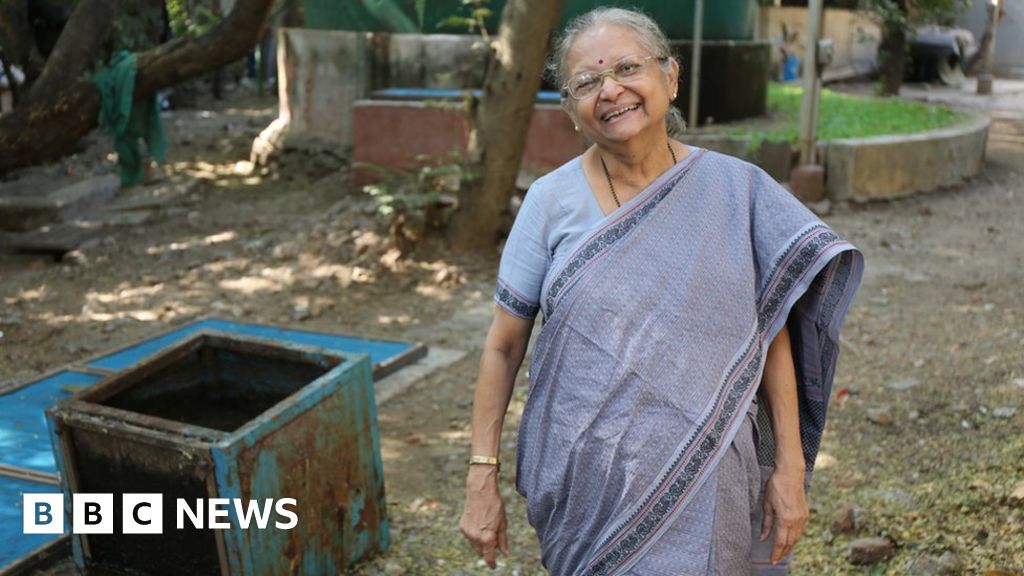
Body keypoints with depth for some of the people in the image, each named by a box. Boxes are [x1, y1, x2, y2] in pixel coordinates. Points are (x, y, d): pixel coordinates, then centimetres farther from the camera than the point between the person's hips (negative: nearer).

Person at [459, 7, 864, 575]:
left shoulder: (737, 189, -4)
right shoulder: (551, 202, -5)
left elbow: (772, 336, -1)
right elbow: (503, 346, -2)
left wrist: (790, 466, -3)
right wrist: (481, 478, -4)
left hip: (704, 482, 0)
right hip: (588, 486, 0)